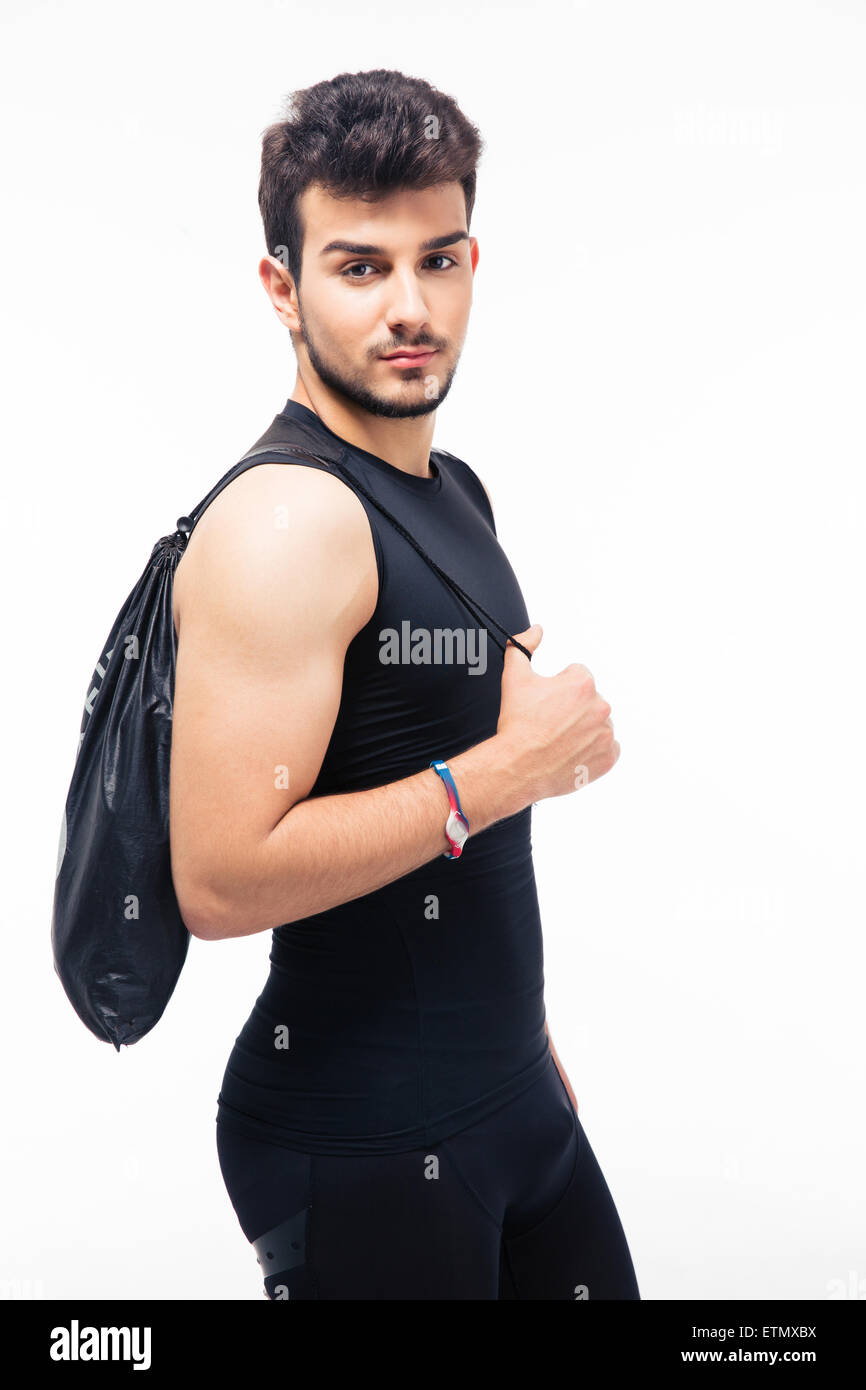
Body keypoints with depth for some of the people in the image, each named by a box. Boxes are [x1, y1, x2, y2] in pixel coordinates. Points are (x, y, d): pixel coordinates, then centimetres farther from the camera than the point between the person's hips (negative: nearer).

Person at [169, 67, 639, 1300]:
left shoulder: (453, 490, 8)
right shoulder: (284, 521, -21)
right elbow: (222, 880, -29)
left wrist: (526, 1038, 18)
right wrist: (511, 764, -22)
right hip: (358, 1150, -8)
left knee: (597, 1278, 22)